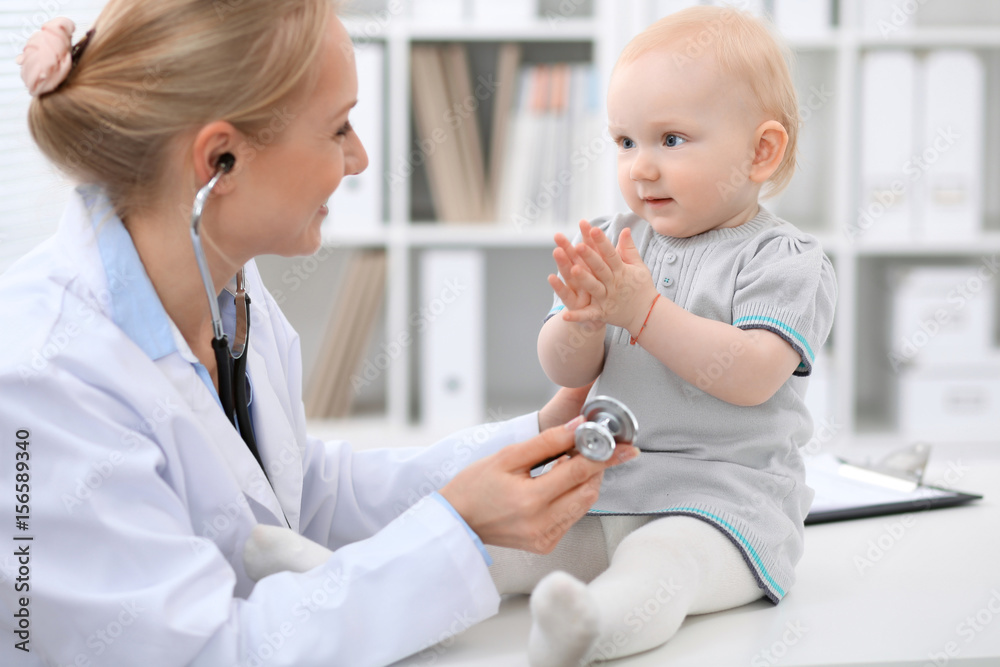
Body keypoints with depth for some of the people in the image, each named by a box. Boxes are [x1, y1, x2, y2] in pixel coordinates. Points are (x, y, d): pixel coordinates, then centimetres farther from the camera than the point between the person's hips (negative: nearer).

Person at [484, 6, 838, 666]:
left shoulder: (786, 260, -4)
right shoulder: (615, 243, 12)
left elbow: (752, 377, -19)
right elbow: (567, 374, 7)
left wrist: (643, 310, -23)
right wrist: (582, 319, -17)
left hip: (725, 496, -7)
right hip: (608, 482, 8)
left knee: (658, 562, -36)